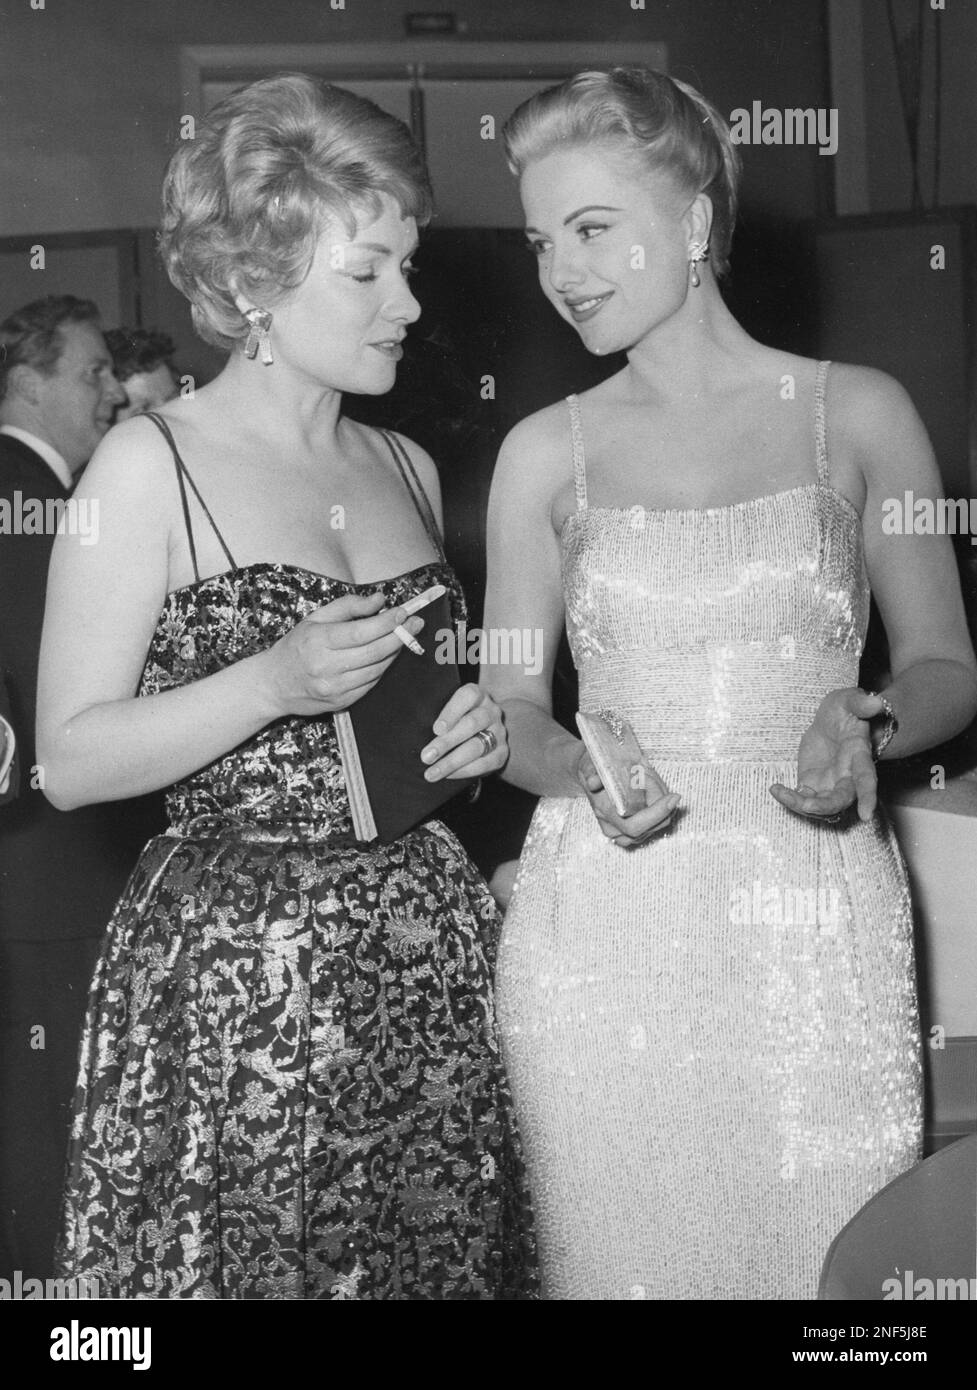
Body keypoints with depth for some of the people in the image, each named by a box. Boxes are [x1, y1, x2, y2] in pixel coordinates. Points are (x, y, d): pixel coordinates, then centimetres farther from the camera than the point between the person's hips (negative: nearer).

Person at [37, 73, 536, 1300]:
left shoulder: (408, 467, 11)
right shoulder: (152, 466, -7)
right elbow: (68, 761, -8)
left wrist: (472, 730, 1)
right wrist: (270, 685, -20)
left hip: (434, 960, 5)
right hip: (236, 981, -5)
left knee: (439, 1257, 10)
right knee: (246, 1262, 3)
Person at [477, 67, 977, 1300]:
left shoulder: (858, 415, 3)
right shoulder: (545, 454, 6)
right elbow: (509, 706, 9)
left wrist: (870, 725, -13)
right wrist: (581, 766, -13)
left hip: (815, 925, -1)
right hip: (601, 933, 1)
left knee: (833, 1257, 3)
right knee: (617, 1253, 6)